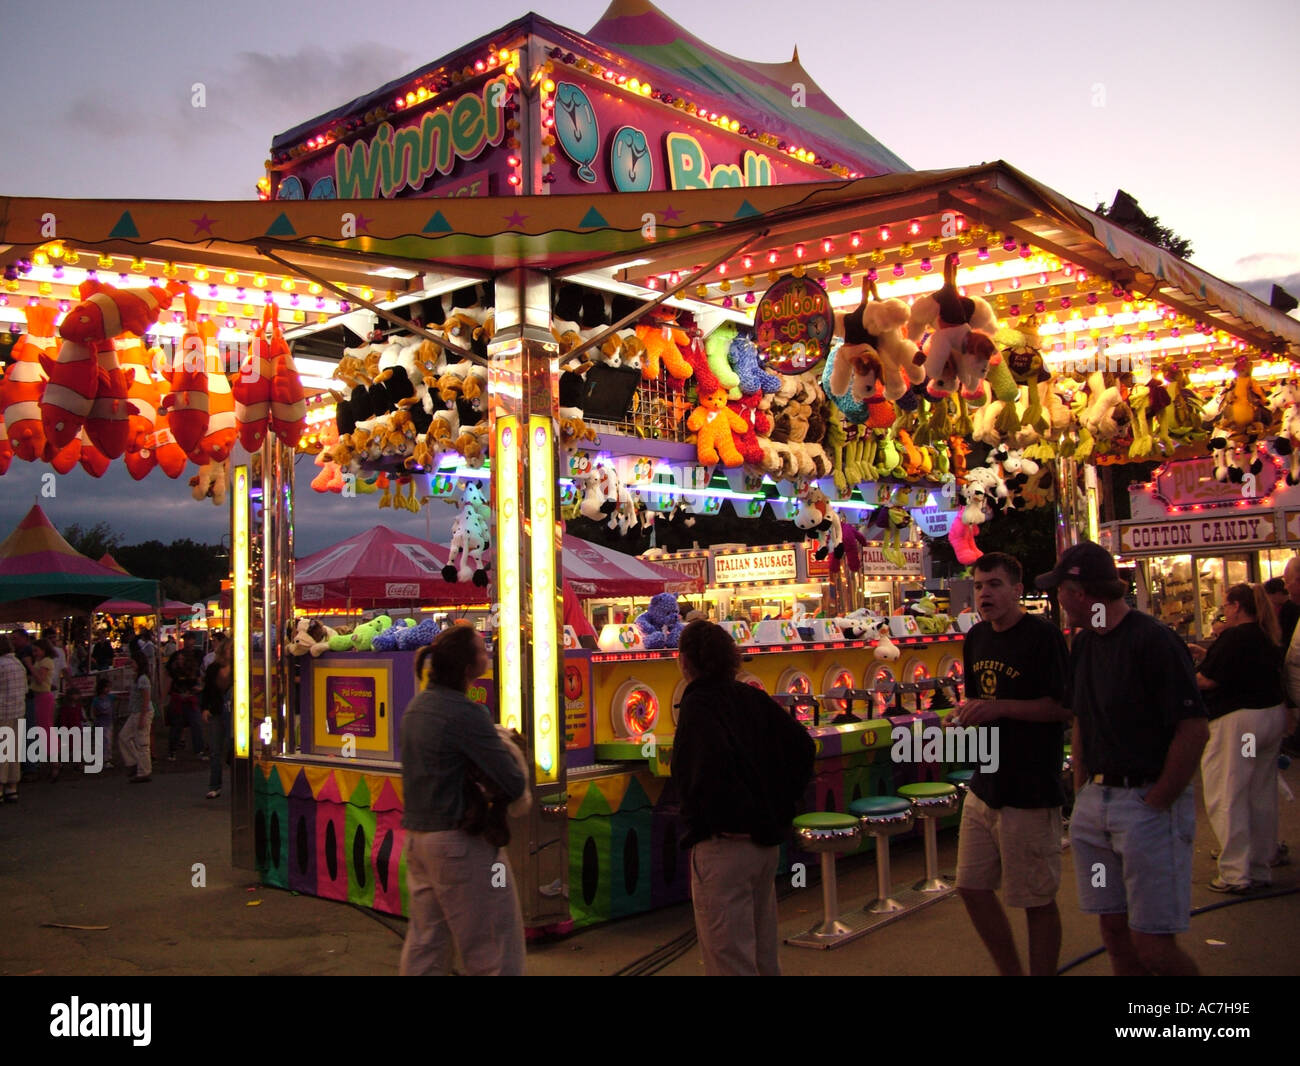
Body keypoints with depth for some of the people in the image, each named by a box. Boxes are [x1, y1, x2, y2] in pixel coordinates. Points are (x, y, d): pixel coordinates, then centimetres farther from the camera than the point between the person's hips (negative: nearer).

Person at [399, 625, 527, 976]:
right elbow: (515, 784, -20)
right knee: (495, 951, 1)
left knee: (424, 944, 15)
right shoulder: (465, 713, -18)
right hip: (460, 842, -9)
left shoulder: (416, 707, 9)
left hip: (418, 837, 9)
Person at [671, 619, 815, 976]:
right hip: (766, 843, 8)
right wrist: (783, 807, 11)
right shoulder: (752, 698, 5)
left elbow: (712, 764, -33)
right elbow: (801, 744, 6)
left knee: (729, 961, 2)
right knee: (763, 954, 21)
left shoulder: (696, 707, -15)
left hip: (723, 846, -8)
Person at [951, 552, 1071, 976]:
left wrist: (999, 708, -22)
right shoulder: (977, 637, 10)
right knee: (972, 887, 12)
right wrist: (967, 714, 2)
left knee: (1037, 899, 3)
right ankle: (1010, 971, 30)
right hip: (985, 783, 8)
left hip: (1030, 790, -8)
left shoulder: (1042, 635, -13)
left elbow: (1065, 707, -16)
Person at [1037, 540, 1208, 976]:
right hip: (1094, 805, 8)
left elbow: (1194, 730, -18)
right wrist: (1082, 792, 13)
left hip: (1147, 804, -8)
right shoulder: (1083, 643, 11)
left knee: (1152, 947, -4)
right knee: (1114, 931, 12)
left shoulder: (1153, 641, -15)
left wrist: (1156, 803, -13)